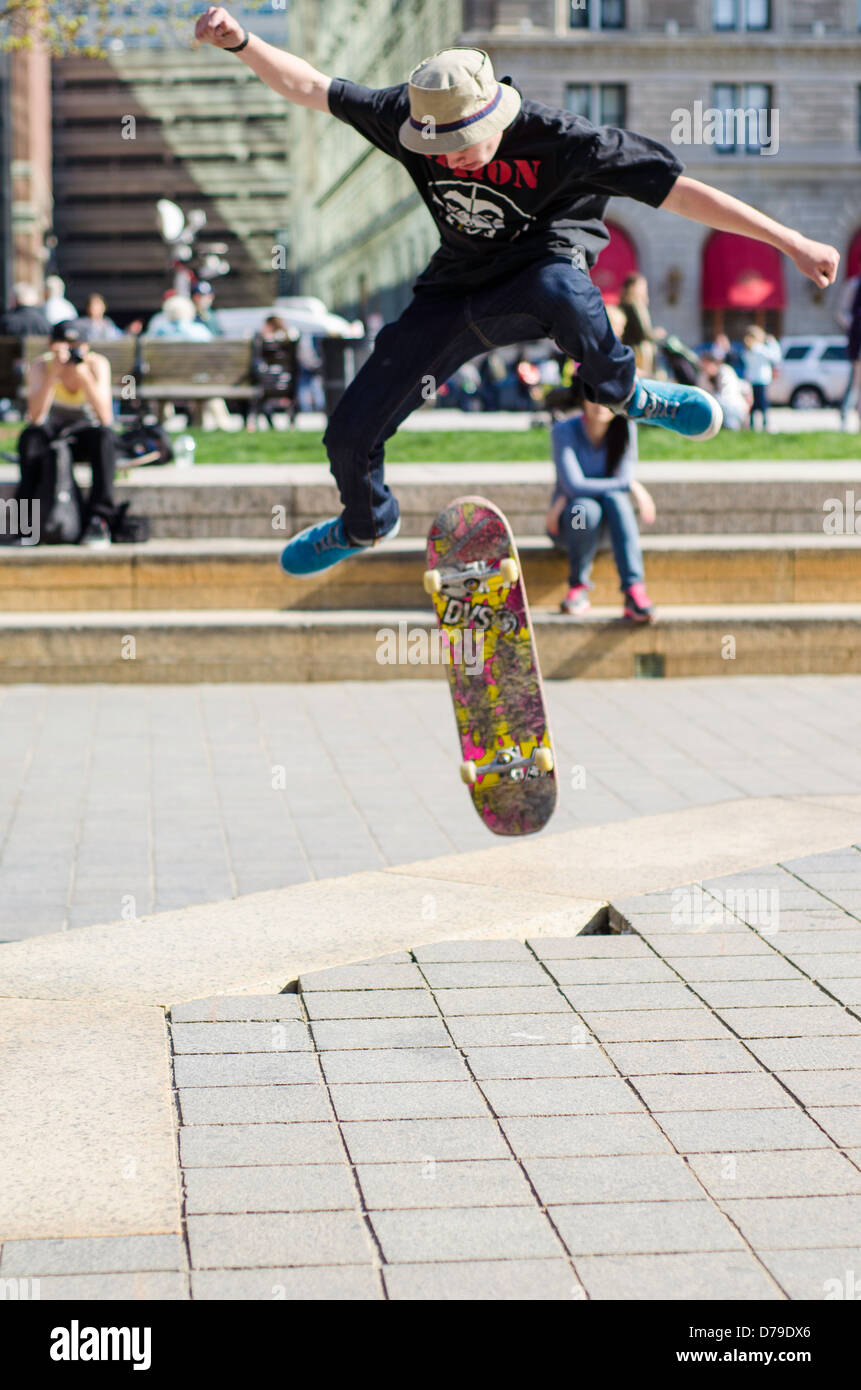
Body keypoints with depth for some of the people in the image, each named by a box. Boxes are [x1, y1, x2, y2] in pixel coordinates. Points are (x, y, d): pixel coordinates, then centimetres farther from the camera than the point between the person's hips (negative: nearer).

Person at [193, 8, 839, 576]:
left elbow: (681, 191, -28)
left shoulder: (558, 139, -29)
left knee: (559, 289, -45)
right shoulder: (408, 116, -18)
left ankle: (624, 392, -14)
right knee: (350, 432, 2)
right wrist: (242, 41, -28)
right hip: (460, 286, 4)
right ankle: (365, 524, 38)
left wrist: (793, 242, -29)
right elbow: (308, 85, -10)